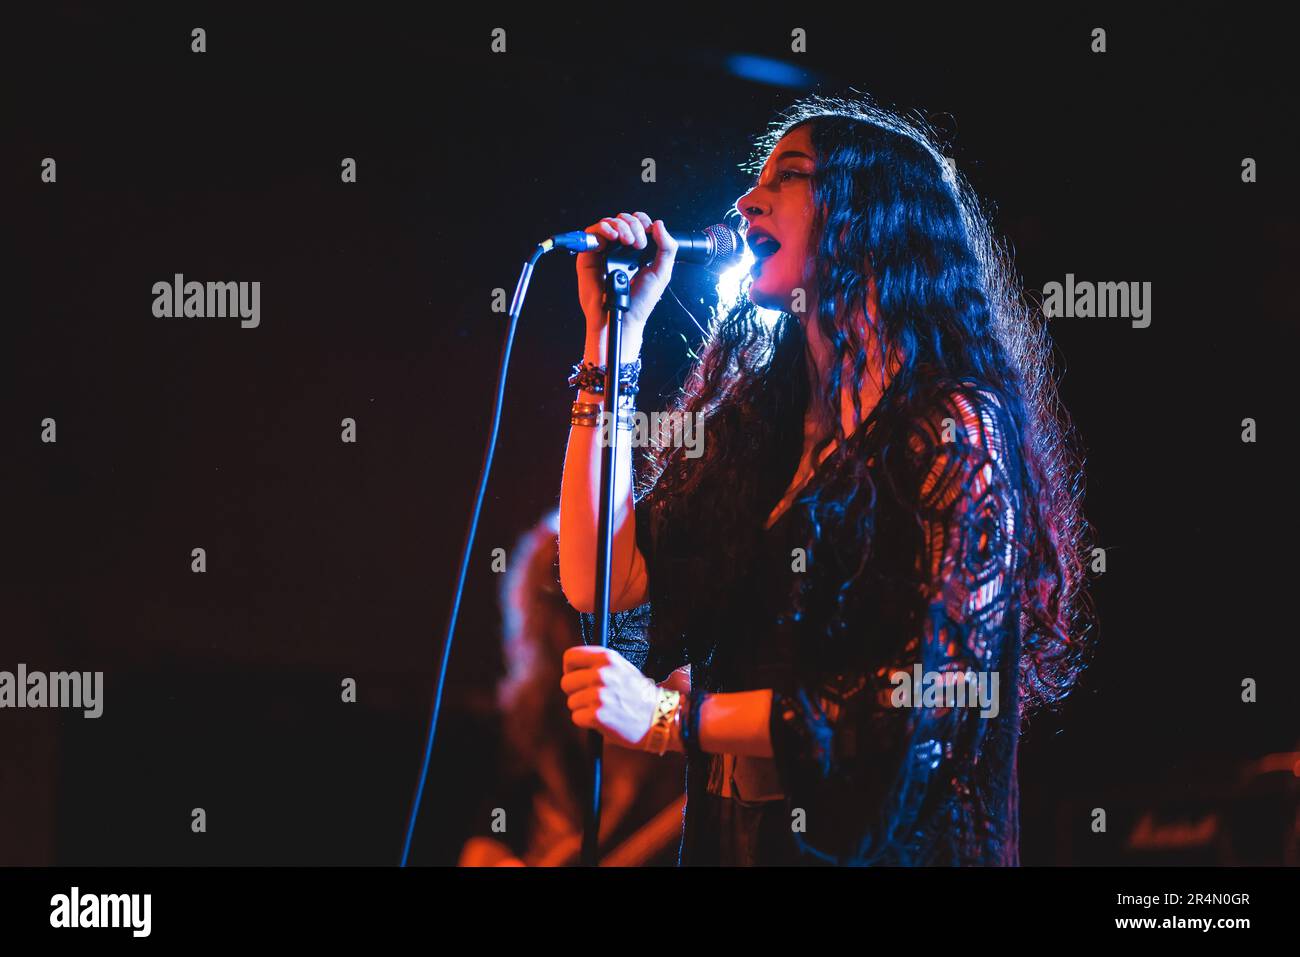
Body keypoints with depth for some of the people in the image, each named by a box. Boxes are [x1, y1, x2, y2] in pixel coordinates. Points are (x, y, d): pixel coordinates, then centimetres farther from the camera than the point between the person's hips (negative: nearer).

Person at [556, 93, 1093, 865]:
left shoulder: (952, 430, -11)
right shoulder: (759, 416, 8)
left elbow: (933, 693, -18)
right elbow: (603, 582, 1)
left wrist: (671, 717, -19)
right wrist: (612, 331, 3)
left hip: (876, 839, -6)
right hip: (730, 829, 6)